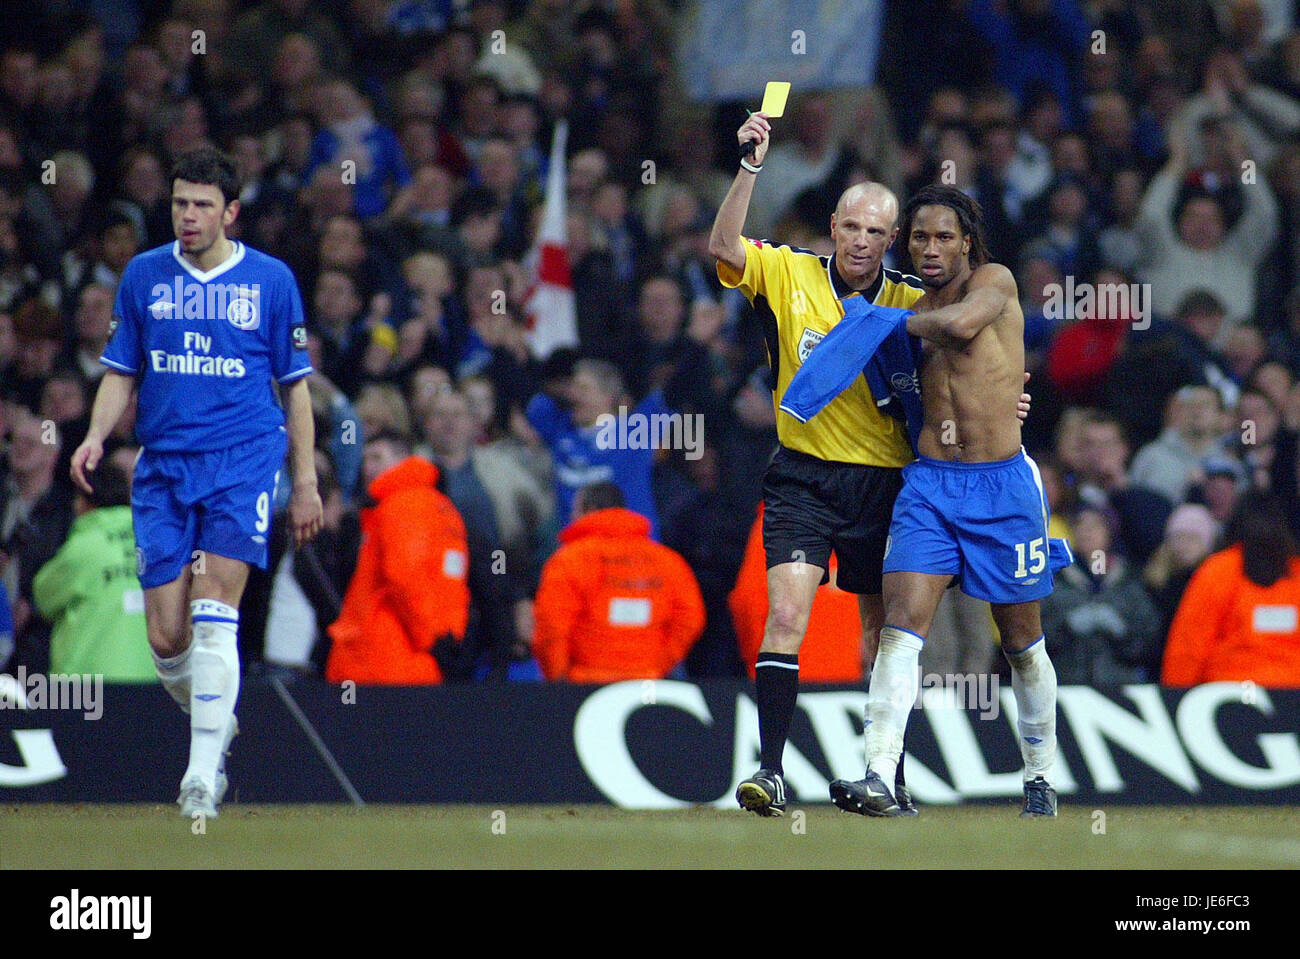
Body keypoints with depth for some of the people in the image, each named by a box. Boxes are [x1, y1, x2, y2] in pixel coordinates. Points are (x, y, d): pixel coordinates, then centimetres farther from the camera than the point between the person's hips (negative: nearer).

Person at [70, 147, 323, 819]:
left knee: (212, 614, -18)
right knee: (166, 638, -2)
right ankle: (217, 724, 28)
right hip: (162, 466, 3)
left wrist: (306, 483, 7)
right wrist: (96, 436, -6)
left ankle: (203, 774, -18)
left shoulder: (270, 279, 3)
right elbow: (121, 373, 13)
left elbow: (294, 386, 9)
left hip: (244, 461, -3)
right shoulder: (143, 276, 8)